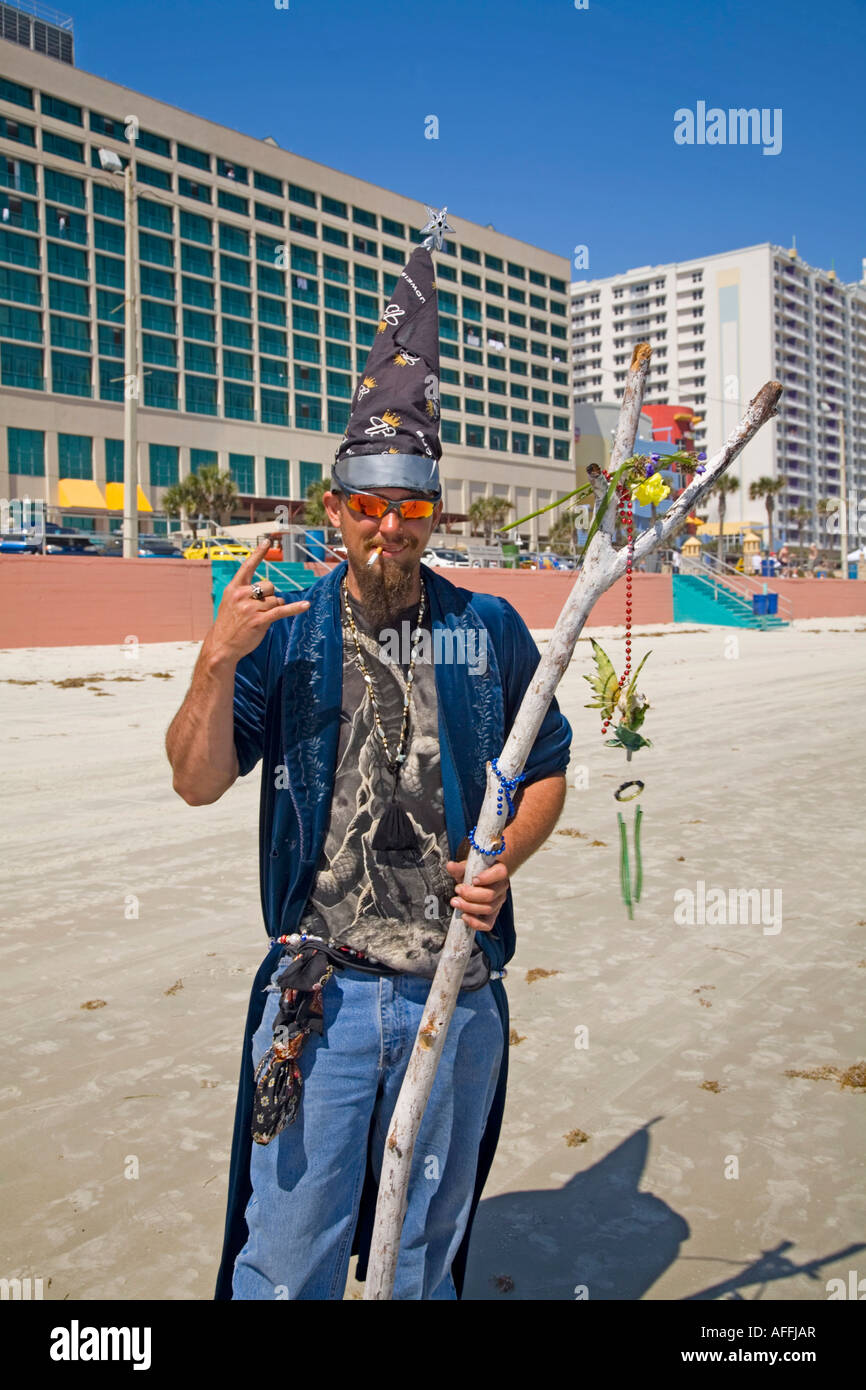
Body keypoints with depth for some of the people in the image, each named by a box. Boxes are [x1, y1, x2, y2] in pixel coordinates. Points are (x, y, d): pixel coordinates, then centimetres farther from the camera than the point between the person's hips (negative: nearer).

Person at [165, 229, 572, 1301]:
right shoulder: (285, 634, 0)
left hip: (457, 991, 2)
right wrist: (218, 662, -21)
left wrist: (503, 865, -6)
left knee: (429, 1253, 19)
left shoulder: (492, 631, 3)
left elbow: (547, 770, 11)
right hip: (321, 992, -1)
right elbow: (198, 782, -6)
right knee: (288, 1255, 7)